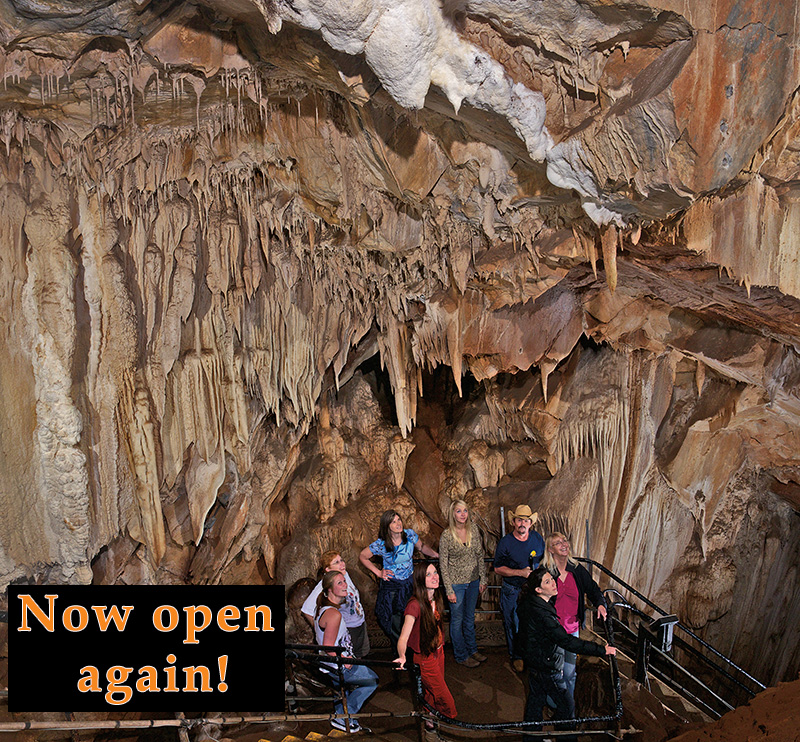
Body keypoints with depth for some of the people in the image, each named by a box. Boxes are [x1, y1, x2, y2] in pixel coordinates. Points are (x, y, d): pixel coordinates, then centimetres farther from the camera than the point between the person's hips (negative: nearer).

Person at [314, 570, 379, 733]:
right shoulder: (334, 614, -29)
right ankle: (342, 718, 10)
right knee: (372, 680, 8)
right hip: (336, 667, -9)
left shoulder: (322, 607, 2)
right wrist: (345, 661, -14)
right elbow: (328, 647, -28)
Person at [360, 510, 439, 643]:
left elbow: (422, 547, 12)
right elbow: (362, 557, 0)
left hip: (409, 582, 2)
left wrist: (438, 555, -1)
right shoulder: (381, 544, -15)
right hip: (390, 585, -1)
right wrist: (378, 572, -4)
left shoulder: (410, 534, -8)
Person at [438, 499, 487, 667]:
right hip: (456, 582, -4)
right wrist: (449, 590, -13)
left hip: (473, 581, 4)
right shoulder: (446, 535, -17)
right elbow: (443, 564, -13)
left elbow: (480, 555, 6)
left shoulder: (474, 529, -4)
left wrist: (483, 579, 5)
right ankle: (461, 655, 28)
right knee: (457, 619, 11)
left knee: (470, 617, 22)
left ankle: (472, 649, 40)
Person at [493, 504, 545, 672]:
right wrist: (520, 572, -20)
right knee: (513, 625, 8)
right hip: (512, 590, -3)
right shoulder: (505, 542, -12)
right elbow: (498, 568, -9)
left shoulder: (537, 537, -1)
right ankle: (516, 656, 28)